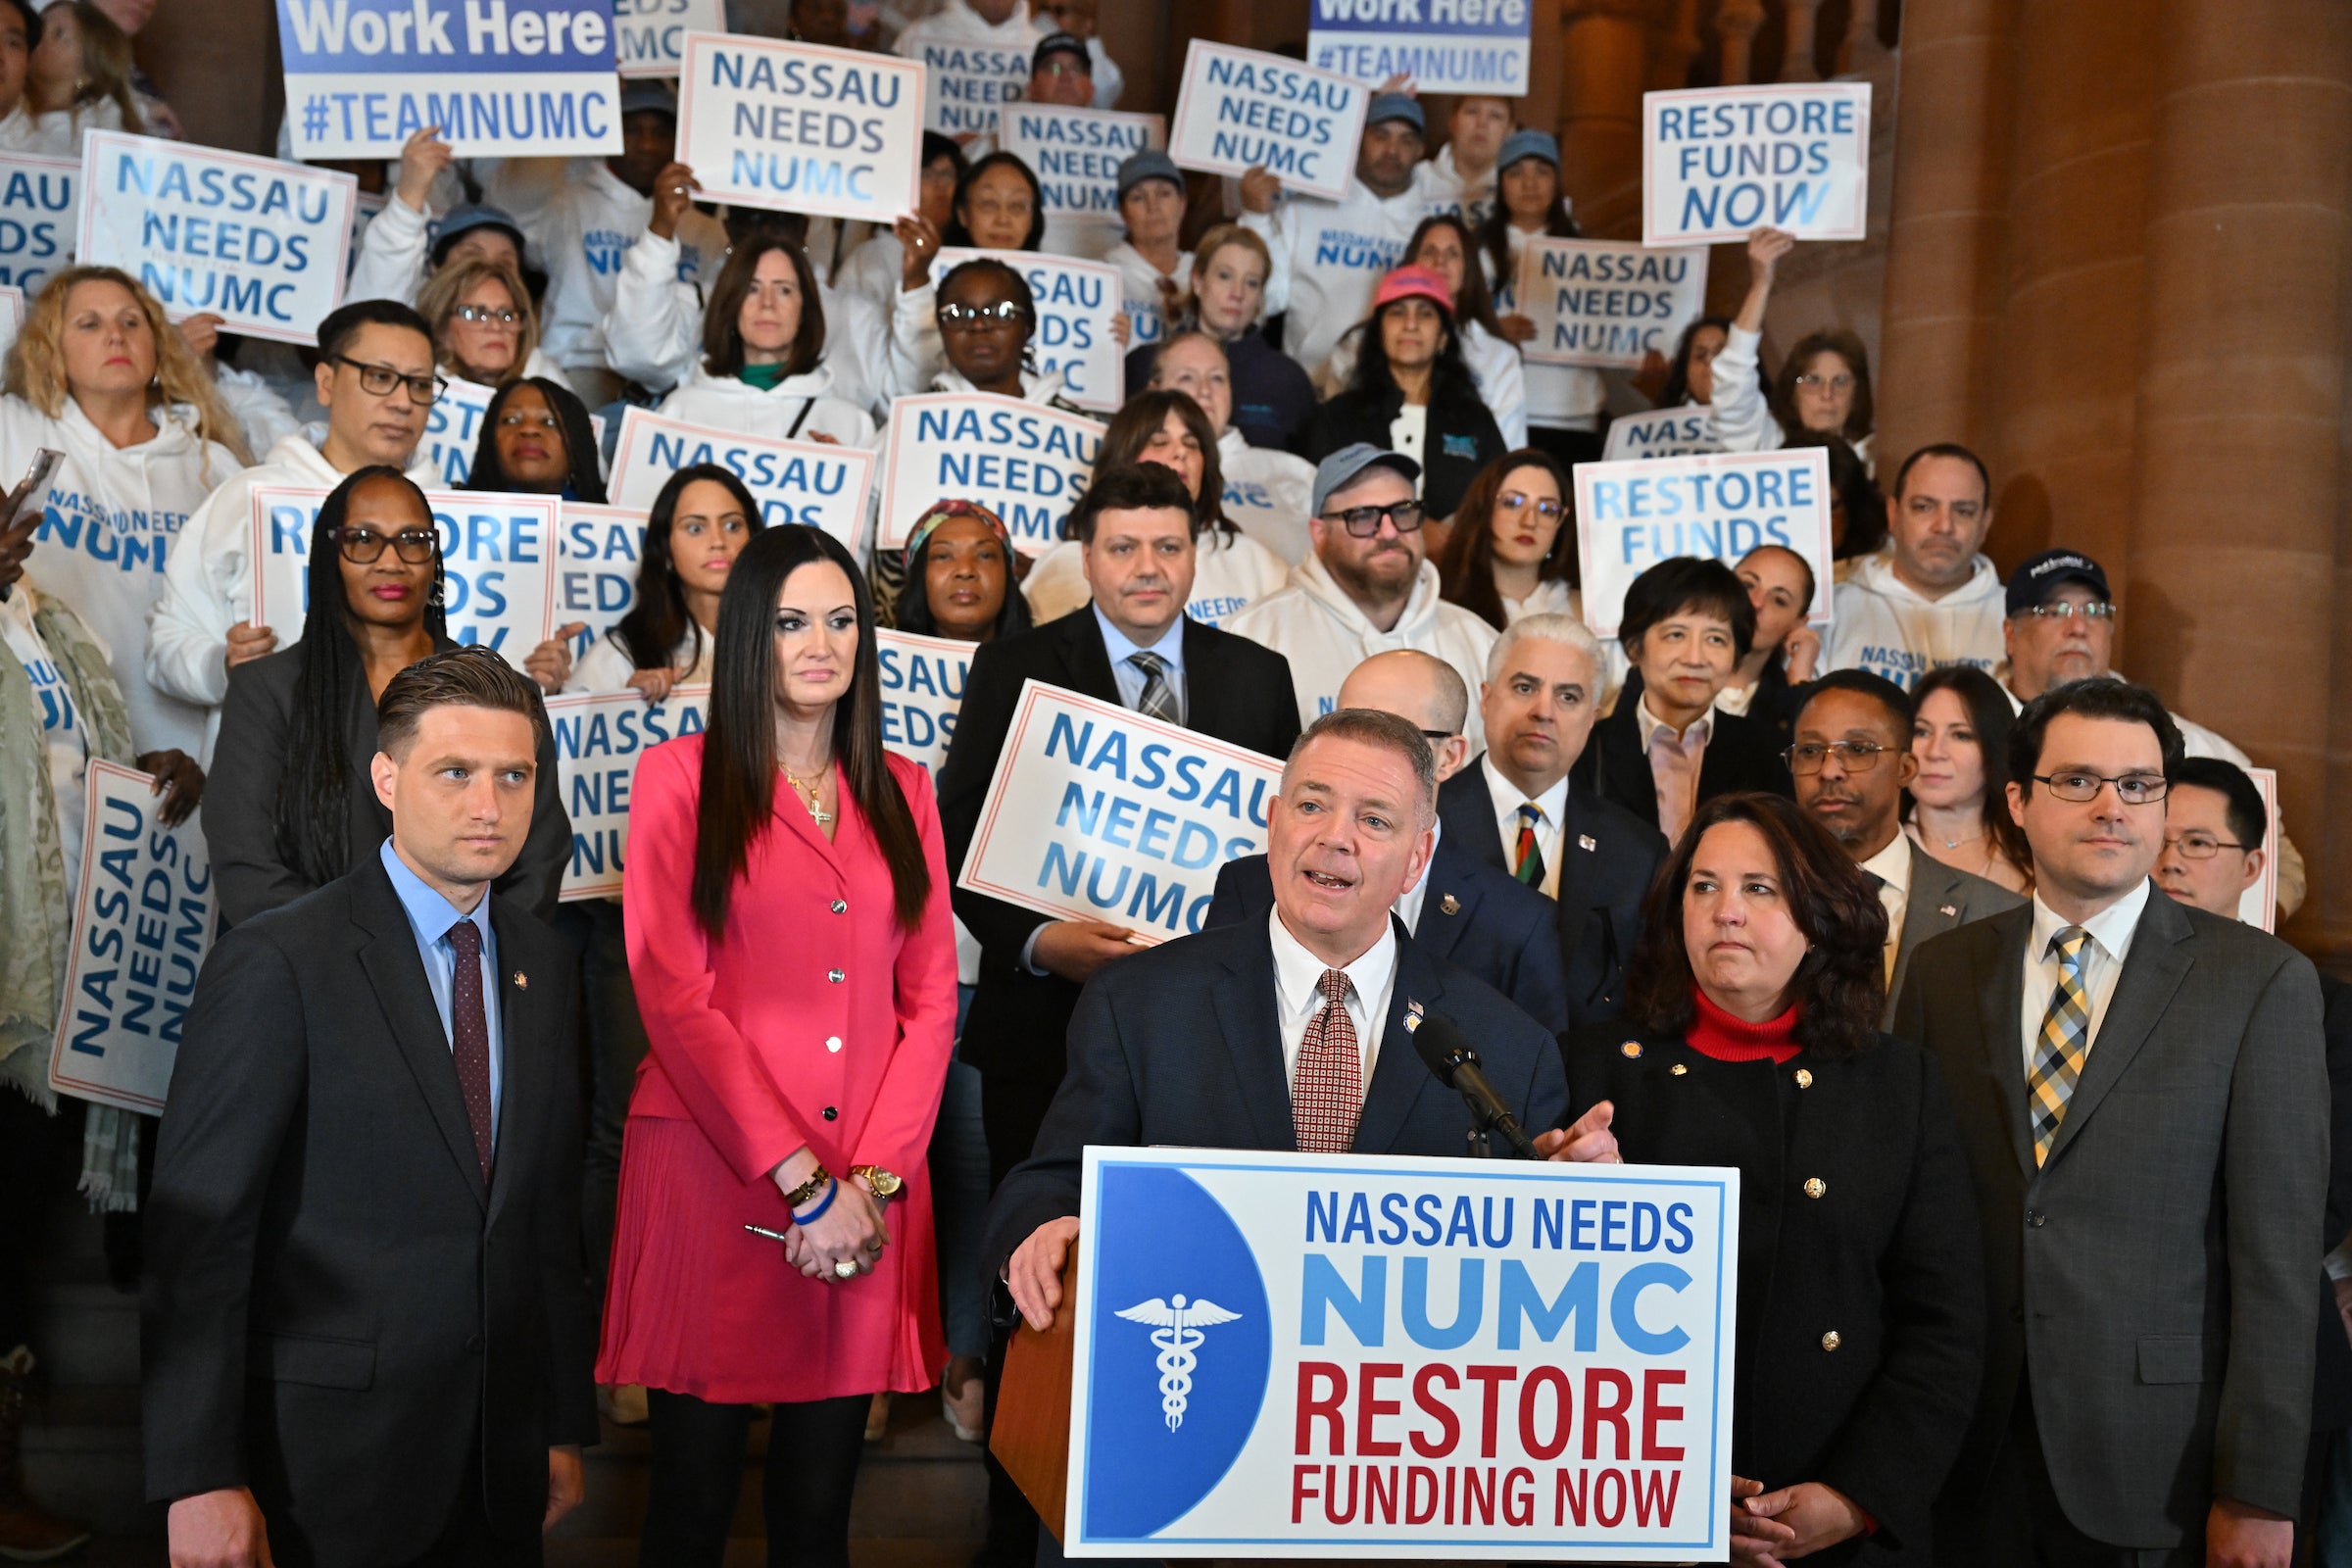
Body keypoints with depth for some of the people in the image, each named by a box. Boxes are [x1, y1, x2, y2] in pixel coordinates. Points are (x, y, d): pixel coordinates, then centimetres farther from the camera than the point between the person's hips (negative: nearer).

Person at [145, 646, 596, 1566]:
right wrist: (201, 1481, -16)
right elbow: (196, 1233, -14)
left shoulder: (541, 963, 6)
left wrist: (564, 1426, 11)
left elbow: (552, 1214, 9)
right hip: (330, 1464, -5)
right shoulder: (274, 965, -13)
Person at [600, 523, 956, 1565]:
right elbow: (673, 998, -6)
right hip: (713, 1173, -3)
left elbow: (930, 999, 8)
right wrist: (803, 1181, -11)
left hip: (868, 1191, 3)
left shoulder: (901, 791, 14)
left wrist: (870, 1178, -5)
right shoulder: (681, 777, 2)